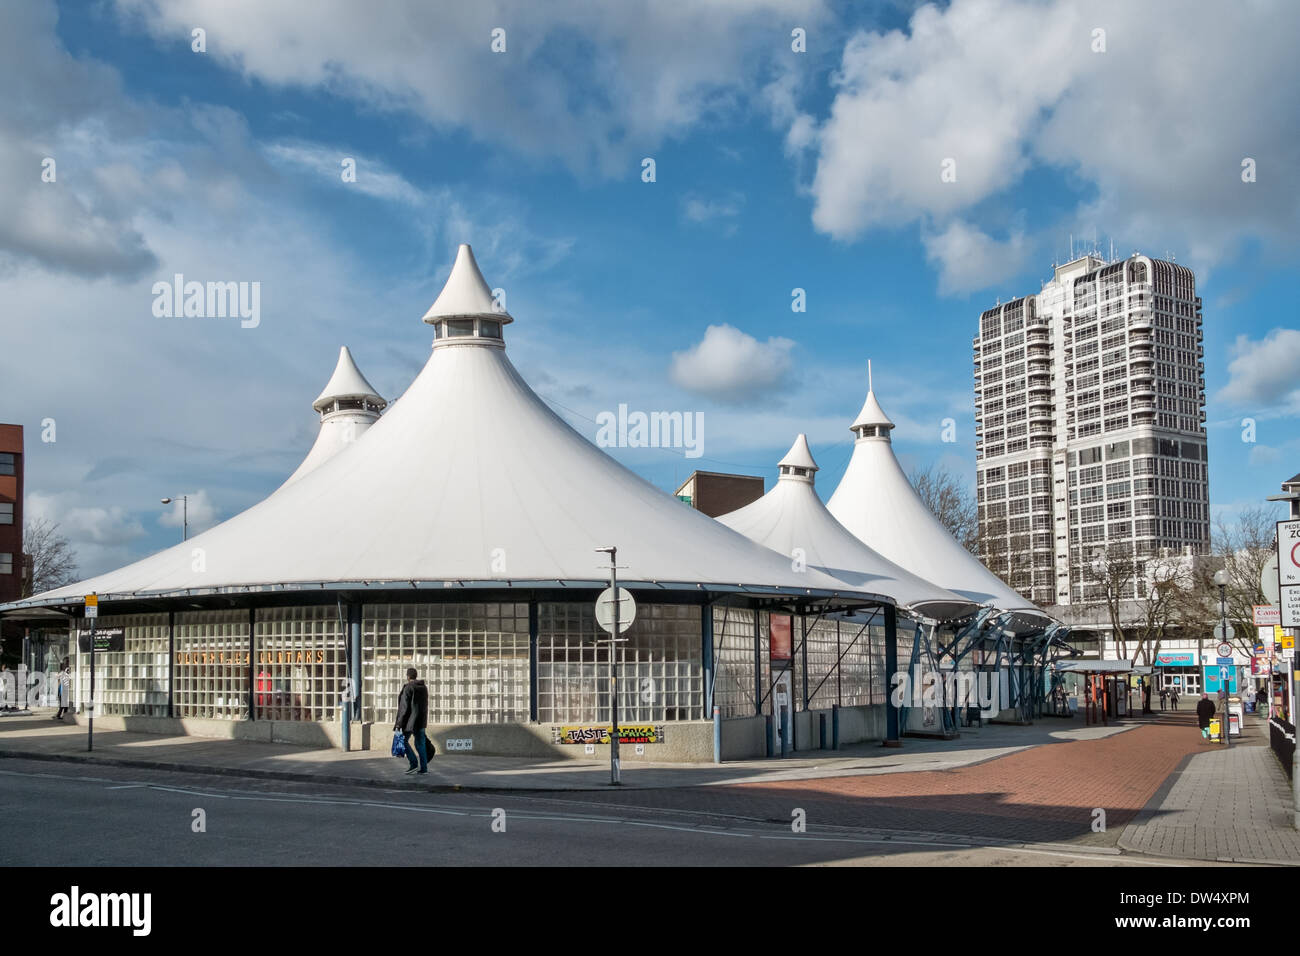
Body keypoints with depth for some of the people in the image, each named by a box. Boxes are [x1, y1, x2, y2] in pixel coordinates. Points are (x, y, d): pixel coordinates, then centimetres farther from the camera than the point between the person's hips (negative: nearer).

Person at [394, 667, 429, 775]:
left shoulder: (408, 688, -14)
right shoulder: (424, 687, 9)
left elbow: (405, 707, -17)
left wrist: (399, 723, -14)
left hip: (411, 719, -7)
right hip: (421, 720, 7)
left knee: (403, 741, 6)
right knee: (420, 744, 9)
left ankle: (414, 764, -5)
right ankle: (424, 768, 6)